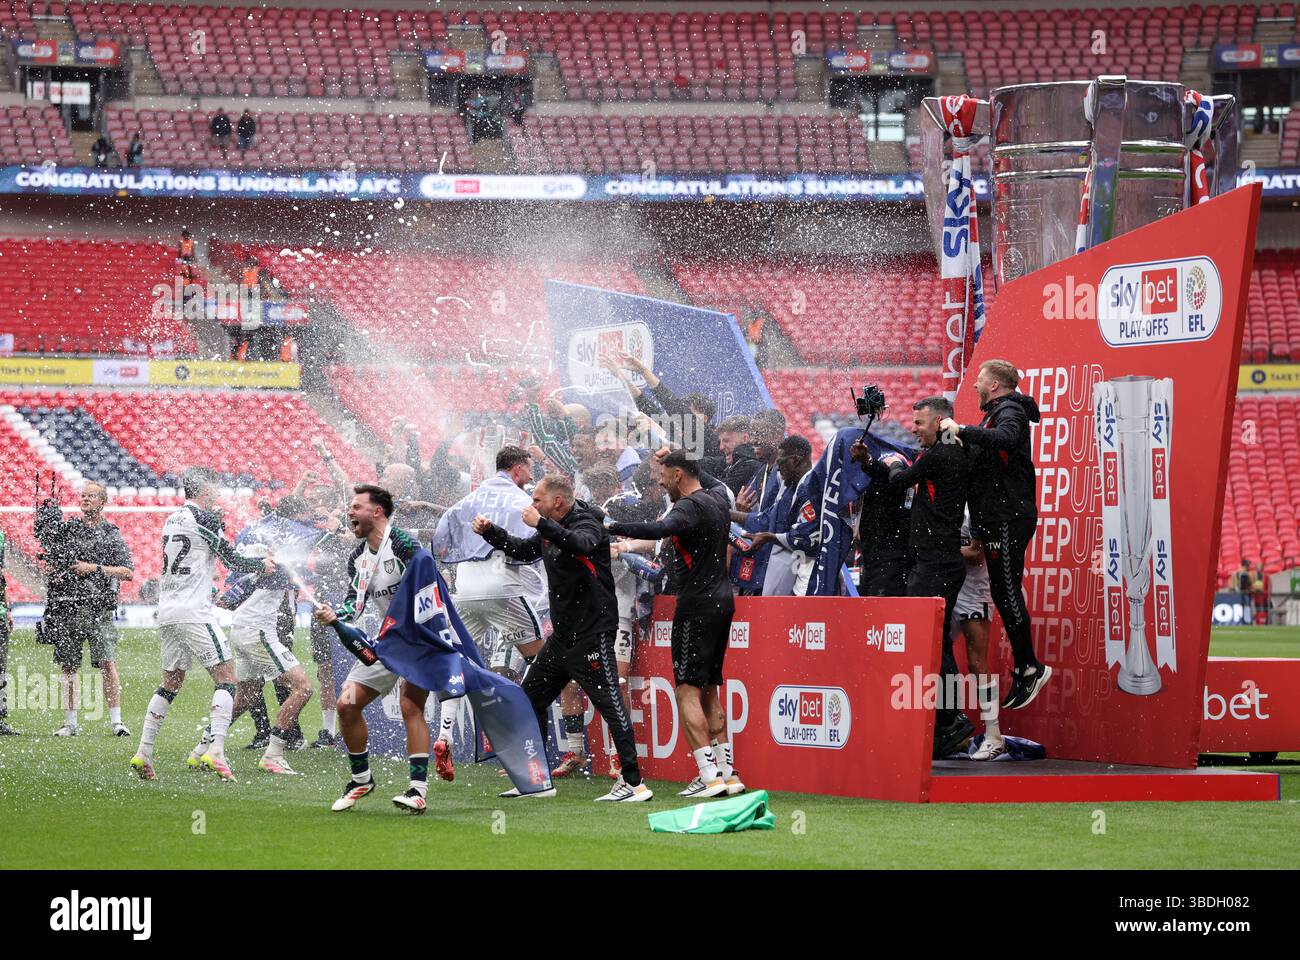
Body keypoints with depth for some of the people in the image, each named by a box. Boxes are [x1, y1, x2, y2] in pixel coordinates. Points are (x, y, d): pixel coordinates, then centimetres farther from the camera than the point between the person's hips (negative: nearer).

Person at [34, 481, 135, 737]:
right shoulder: (65, 529, 13)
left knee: (107, 664, -11)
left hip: (99, 609, -3)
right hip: (67, 608, 3)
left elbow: (128, 572, 0)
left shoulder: (112, 534, 6)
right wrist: (52, 572, 0)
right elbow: (50, 561, 24)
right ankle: (70, 723, 11)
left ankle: (116, 721, -9)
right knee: (68, 668, 4)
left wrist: (94, 569, -9)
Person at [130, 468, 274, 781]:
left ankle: (143, 753, 11)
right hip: (194, 612, -8)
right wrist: (262, 565, 13)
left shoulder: (171, 521, 16)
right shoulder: (205, 518, -8)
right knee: (226, 677, -6)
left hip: (166, 612, 8)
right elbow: (232, 561, -2)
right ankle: (215, 752, -19)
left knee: (171, 682, 15)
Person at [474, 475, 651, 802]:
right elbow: (522, 551, 29)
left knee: (609, 702, -11)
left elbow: (579, 544, -38)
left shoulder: (587, 524, -14)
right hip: (563, 634, 10)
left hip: (592, 633, -10)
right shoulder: (552, 530, 12)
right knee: (531, 698, 14)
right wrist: (490, 531, 17)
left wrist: (541, 524, -36)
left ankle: (634, 783, -11)